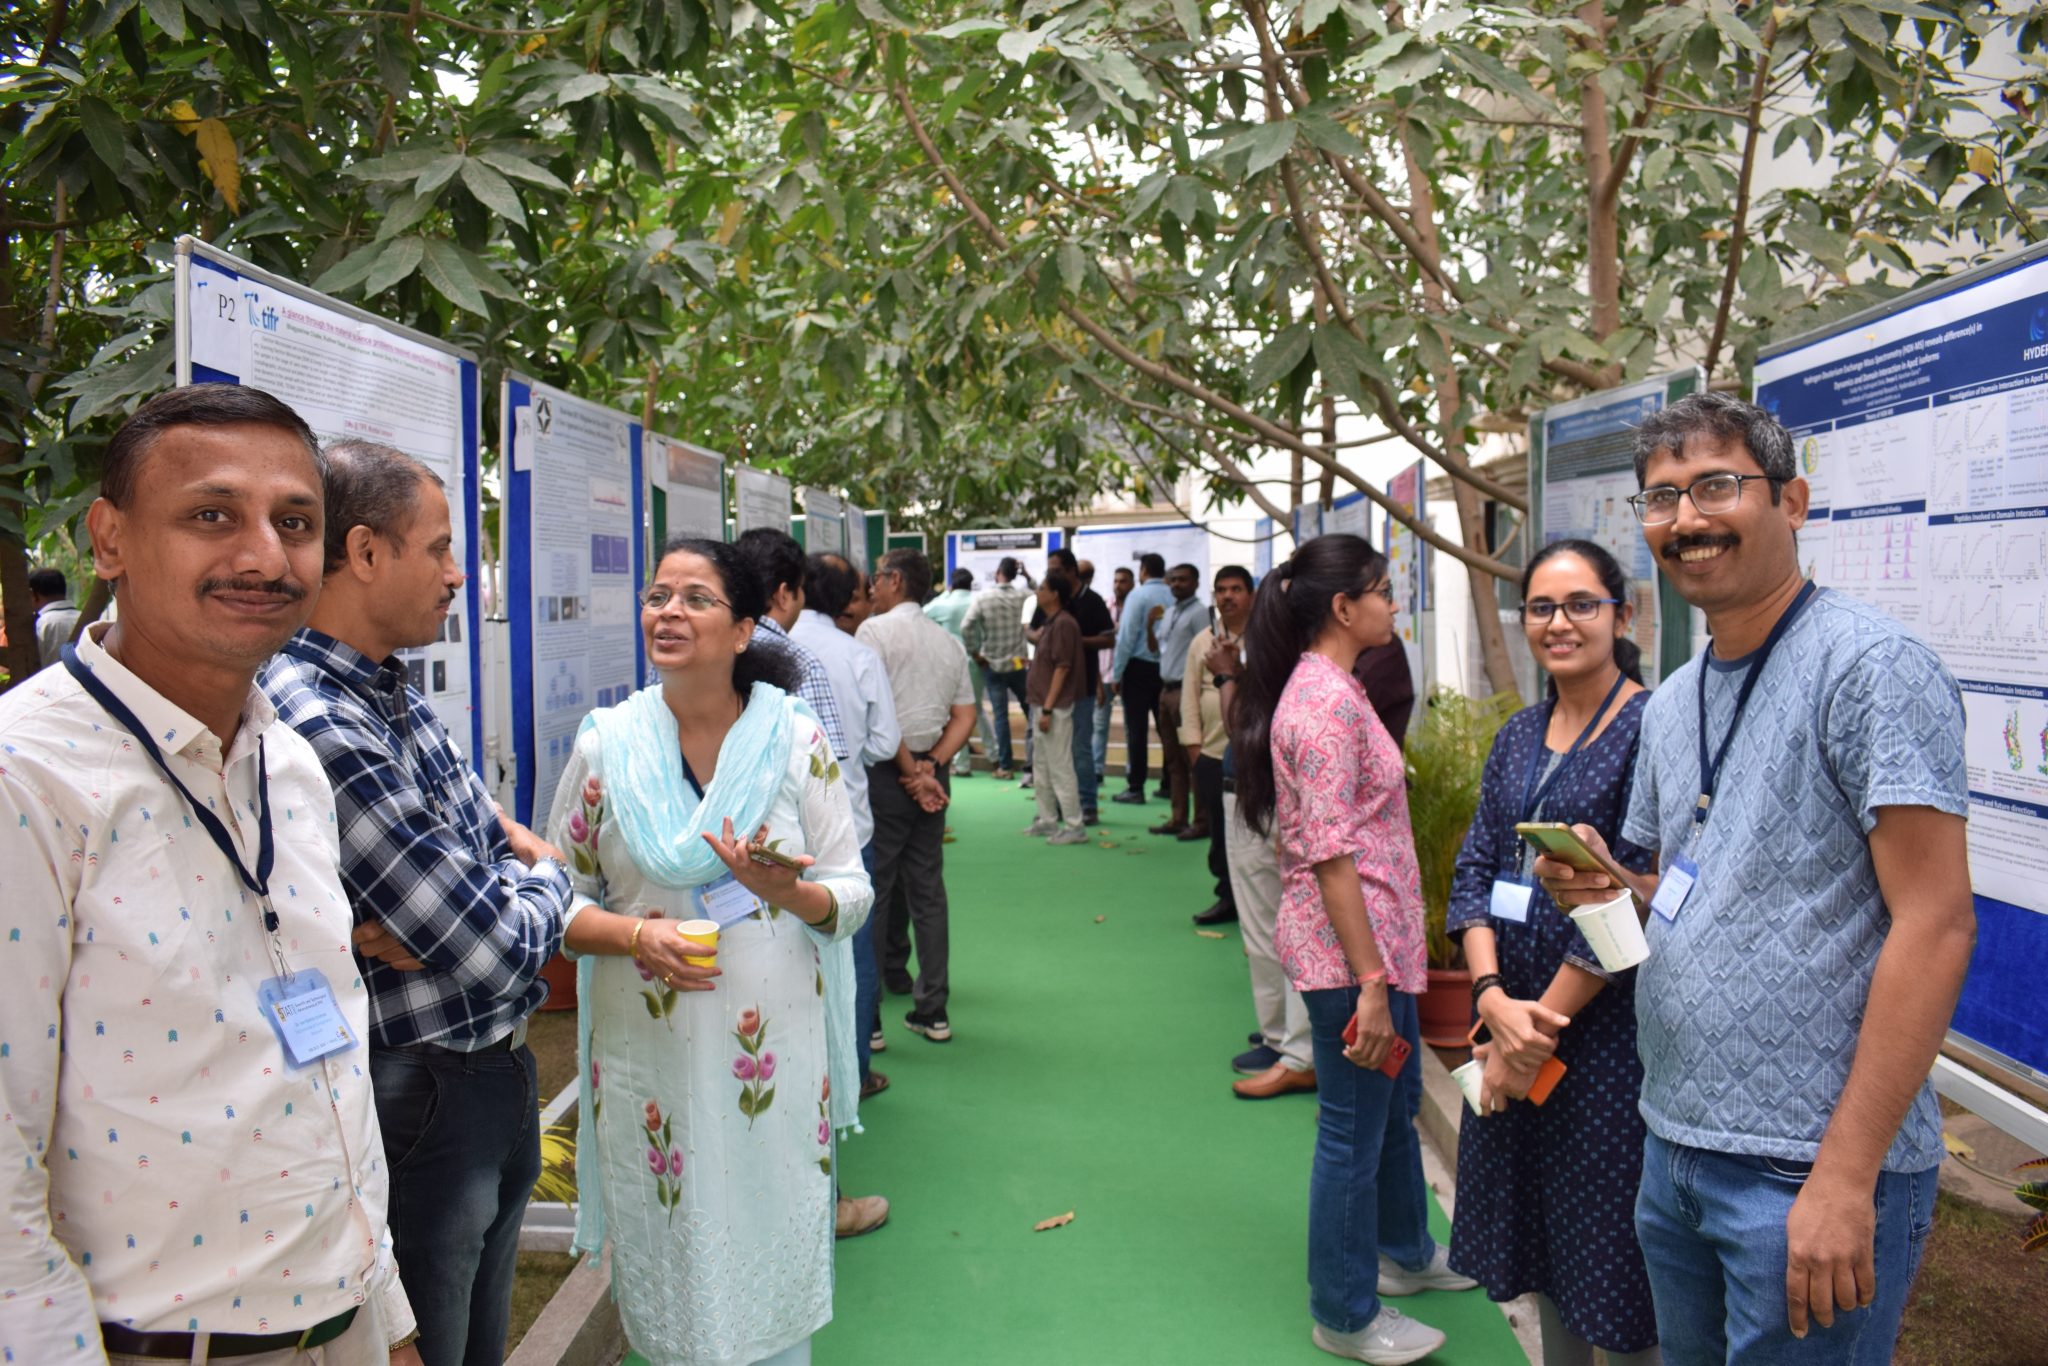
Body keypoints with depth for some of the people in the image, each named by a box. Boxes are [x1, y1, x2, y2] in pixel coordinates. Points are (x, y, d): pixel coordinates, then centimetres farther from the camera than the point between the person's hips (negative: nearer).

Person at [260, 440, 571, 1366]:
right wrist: (546, 876, -4)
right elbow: (496, 950, -27)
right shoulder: (318, 726, -27)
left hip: (495, 1074, 9)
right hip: (420, 1092, -9)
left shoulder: (394, 693, 3)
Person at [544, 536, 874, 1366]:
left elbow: (852, 892, 0)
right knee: (666, 1263, 11)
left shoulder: (797, 739, -2)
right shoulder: (606, 743, 0)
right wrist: (635, 935, -15)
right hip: (648, 1054, 1)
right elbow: (558, 896, 3)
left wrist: (789, 892, -21)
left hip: (774, 1049, 0)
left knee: (773, 1250, 10)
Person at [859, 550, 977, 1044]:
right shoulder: (950, 642, 15)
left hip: (885, 774, -6)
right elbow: (965, 716, 10)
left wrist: (909, 771, -8)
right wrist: (931, 764, 0)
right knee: (928, 889, 12)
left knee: (870, 892, -1)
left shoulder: (875, 630, -6)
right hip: (930, 774, 6)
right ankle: (932, 1012, 17)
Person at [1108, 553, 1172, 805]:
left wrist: (1116, 673, -5)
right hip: (1167, 668, 4)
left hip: (1139, 668, -4)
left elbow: (1127, 636, -11)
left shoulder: (1138, 595, -8)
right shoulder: (1174, 597, 1)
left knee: (1136, 729, 0)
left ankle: (1135, 788, 1)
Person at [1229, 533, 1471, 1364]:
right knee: (1354, 1129, 5)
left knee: (1396, 1102, 25)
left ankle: (1405, 1251, 46)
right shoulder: (1326, 702, -21)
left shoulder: (1327, 688, 10)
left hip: (1377, 938, 10)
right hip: (1350, 947, -10)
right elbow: (1329, 855, -25)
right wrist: (1369, 982, -23)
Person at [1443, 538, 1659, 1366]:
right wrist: (1494, 997, -11)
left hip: (1606, 1029, -6)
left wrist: (1538, 1025, -14)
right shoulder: (1520, 736, 9)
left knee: (1607, 1249, 7)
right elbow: (1475, 869, 5)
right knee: (1536, 1236, 18)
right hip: (1512, 1020, 6)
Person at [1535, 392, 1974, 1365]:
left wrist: (1847, 1176, -21)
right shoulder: (1671, 705, 11)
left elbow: (1935, 922, -18)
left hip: (1806, 1168, -8)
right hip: (1673, 1143, 8)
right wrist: (1604, 884, -3)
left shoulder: (1871, 665, -14)